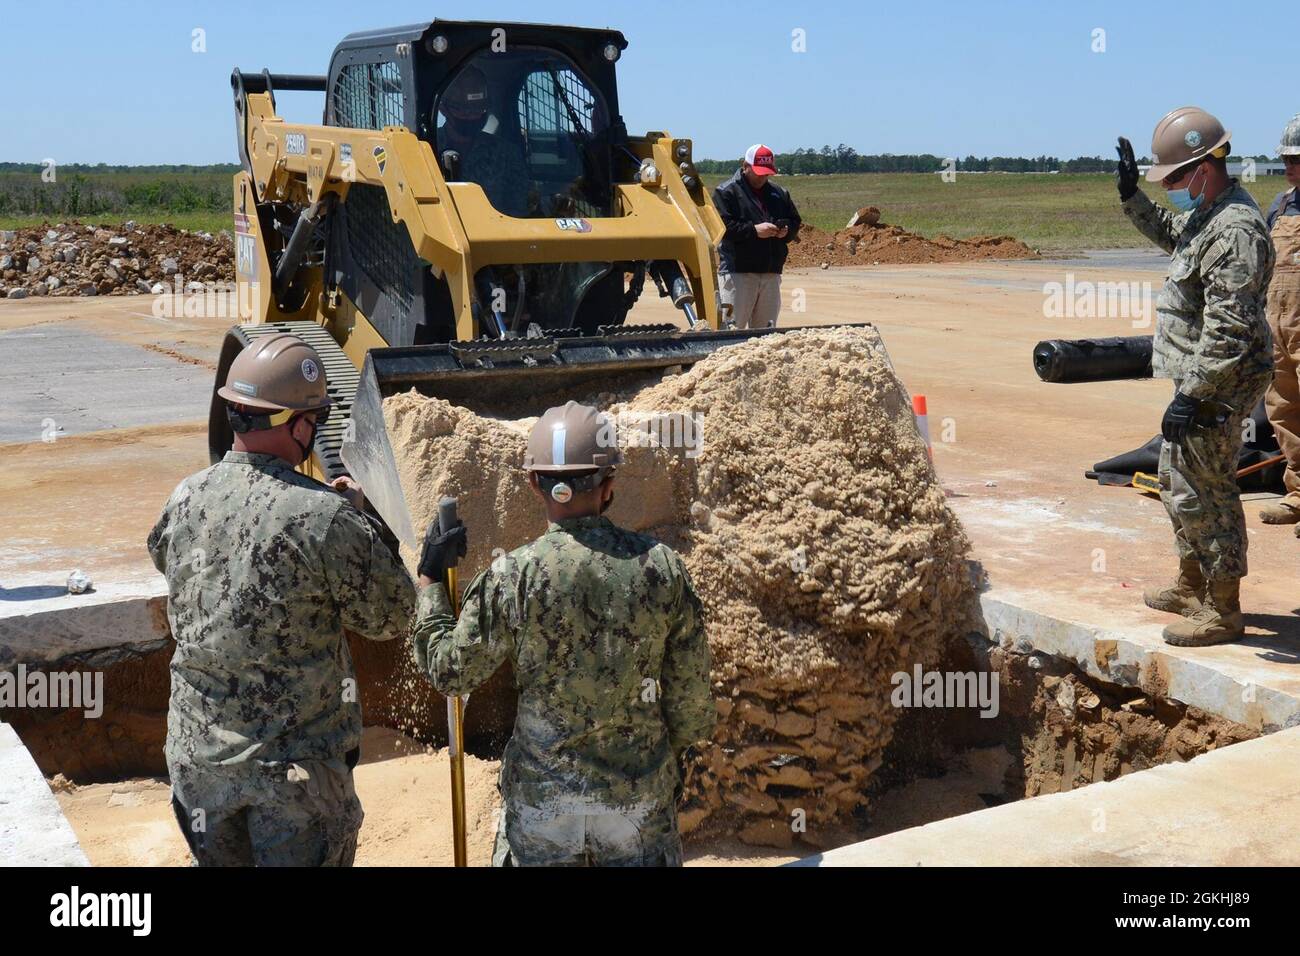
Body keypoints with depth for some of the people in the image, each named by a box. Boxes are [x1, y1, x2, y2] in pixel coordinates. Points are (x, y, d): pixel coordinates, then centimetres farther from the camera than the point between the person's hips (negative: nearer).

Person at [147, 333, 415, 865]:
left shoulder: (186, 500, -6)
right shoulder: (324, 518, -23)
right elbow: (391, 618, -13)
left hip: (198, 749, 5)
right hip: (295, 760, -5)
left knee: (216, 858, 23)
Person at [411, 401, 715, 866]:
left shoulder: (512, 575, -15)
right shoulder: (662, 565, -9)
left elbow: (449, 671, -4)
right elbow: (691, 693, -1)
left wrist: (429, 580, 7)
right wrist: (675, 748, 18)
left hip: (543, 796, -1)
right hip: (640, 793, 1)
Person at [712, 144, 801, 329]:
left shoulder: (779, 193, 17)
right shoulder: (726, 192, -2)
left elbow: (795, 221, 22)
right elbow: (721, 226, -13)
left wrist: (786, 231, -1)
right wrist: (753, 230, -19)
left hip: (771, 272, 6)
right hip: (738, 272, -6)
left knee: (766, 329, 10)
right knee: (733, 328, -9)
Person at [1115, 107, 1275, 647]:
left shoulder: (1235, 230, -23)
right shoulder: (1206, 214, 9)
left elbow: (1228, 330, -28)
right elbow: (1171, 235, 35)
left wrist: (1190, 397, -29)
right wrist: (1133, 198, 23)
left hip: (1218, 386, -11)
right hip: (1199, 377, 11)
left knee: (1203, 492, -5)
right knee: (1178, 479, 21)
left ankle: (1222, 612, 6)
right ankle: (1192, 586, 35)